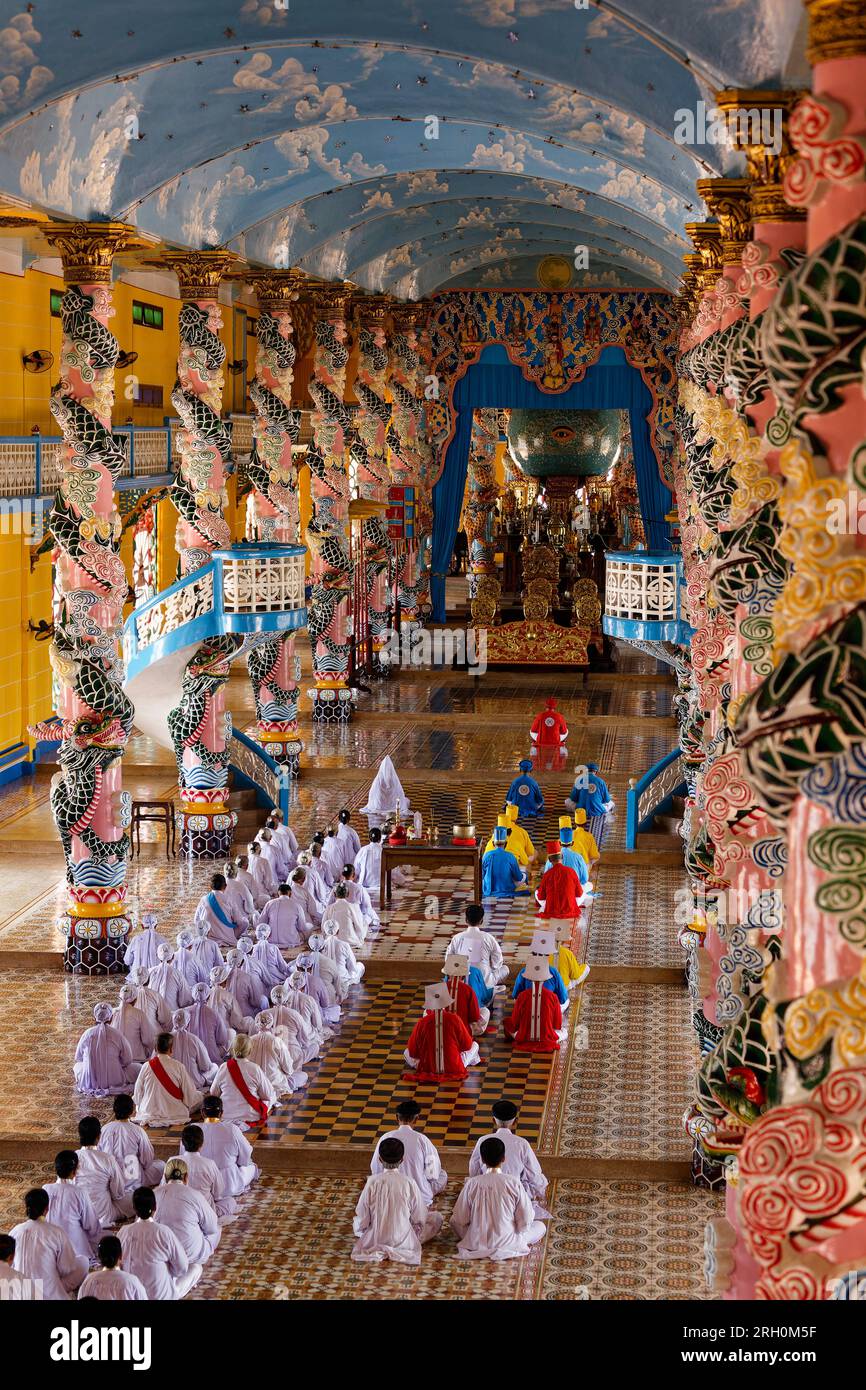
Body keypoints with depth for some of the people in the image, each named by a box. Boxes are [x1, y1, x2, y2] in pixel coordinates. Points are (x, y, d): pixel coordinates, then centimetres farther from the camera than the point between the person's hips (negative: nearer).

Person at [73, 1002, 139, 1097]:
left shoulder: (87, 1033, -7)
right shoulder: (117, 1034, -14)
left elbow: (78, 1057, 8)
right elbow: (127, 1060, -7)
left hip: (89, 1081, 2)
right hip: (114, 1081, -2)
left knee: (77, 1066, 33)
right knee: (137, 1067, 18)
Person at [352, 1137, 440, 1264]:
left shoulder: (372, 1182, -15)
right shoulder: (409, 1183, -17)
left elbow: (362, 1216, -8)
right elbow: (419, 1217, -8)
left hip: (375, 1239, 3)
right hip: (403, 1239, -3)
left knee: (356, 1221, 35)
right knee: (436, 1217, 18)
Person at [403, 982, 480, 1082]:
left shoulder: (421, 1023, -15)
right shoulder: (454, 1019, -16)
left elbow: (412, 1052, -5)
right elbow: (467, 1045, -3)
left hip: (426, 1069, -1)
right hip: (454, 1069, 1)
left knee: (407, 1053, 28)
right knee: (474, 1045, 25)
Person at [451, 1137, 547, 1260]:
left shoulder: (472, 1184, -10)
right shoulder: (514, 1183, -14)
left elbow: (459, 1220, -4)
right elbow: (526, 1221, -9)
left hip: (476, 1244, 1)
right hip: (507, 1243, -1)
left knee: (454, 1221, 29)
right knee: (540, 1226, 20)